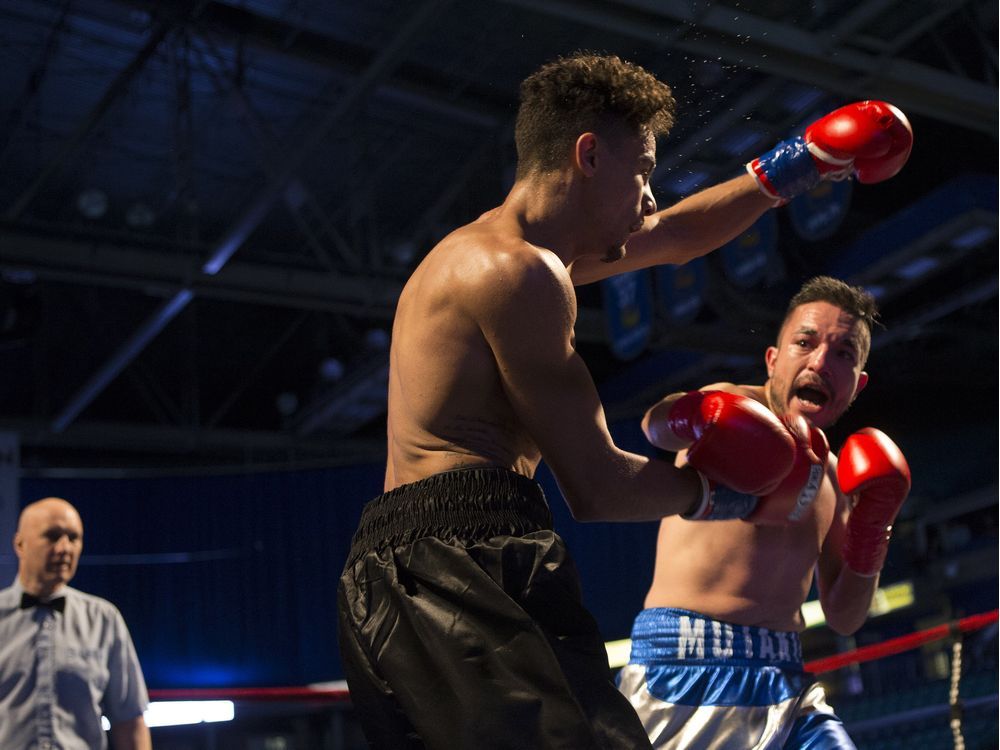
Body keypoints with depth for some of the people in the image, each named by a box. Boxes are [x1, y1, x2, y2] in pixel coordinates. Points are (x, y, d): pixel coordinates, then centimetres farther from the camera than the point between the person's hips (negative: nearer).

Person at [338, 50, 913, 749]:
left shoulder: (487, 247, 25)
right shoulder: (520, 271, -7)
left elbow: (675, 236, 39)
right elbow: (596, 487, -9)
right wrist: (710, 484, 10)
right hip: (469, 555, -11)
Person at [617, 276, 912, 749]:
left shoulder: (833, 474, 17)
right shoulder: (738, 408, -4)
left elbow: (843, 618, 21)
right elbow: (656, 422, -30)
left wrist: (870, 536, 4)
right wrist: (685, 415, -54)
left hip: (785, 686, 7)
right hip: (686, 672, -6)